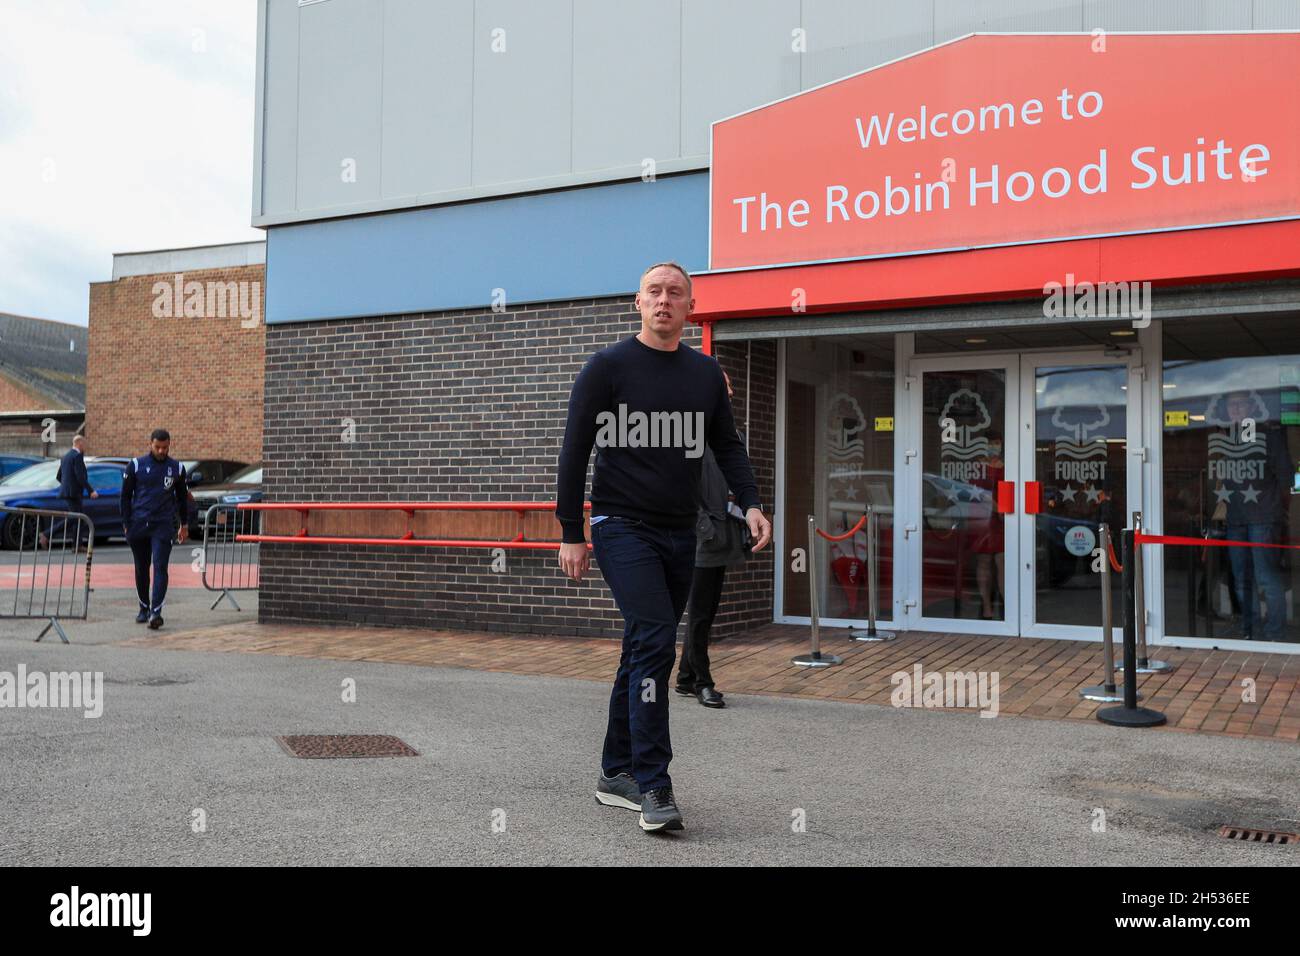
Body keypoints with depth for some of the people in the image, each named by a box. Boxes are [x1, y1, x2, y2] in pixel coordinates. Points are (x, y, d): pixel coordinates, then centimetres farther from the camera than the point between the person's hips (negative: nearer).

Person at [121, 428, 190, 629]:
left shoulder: (177, 468, 6)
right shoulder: (136, 465, 3)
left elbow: (182, 497, 17)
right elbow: (125, 495, 8)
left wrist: (184, 524, 16)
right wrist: (127, 524, 3)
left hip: (163, 526, -1)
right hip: (139, 525, 1)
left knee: (160, 567, -12)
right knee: (141, 569, 10)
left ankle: (156, 612, -17)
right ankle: (144, 608, 25)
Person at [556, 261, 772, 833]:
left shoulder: (706, 373, 10)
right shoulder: (607, 367, -3)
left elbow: (726, 444, 16)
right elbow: (575, 451, -2)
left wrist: (750, 503, -2)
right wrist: (571, 534, -5)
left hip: (680, 534, 5)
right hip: (622, 528, -5)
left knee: (645, 652, 11)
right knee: (655, 642, -19)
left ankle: (616, 774, 24)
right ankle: (653, 788, -14)